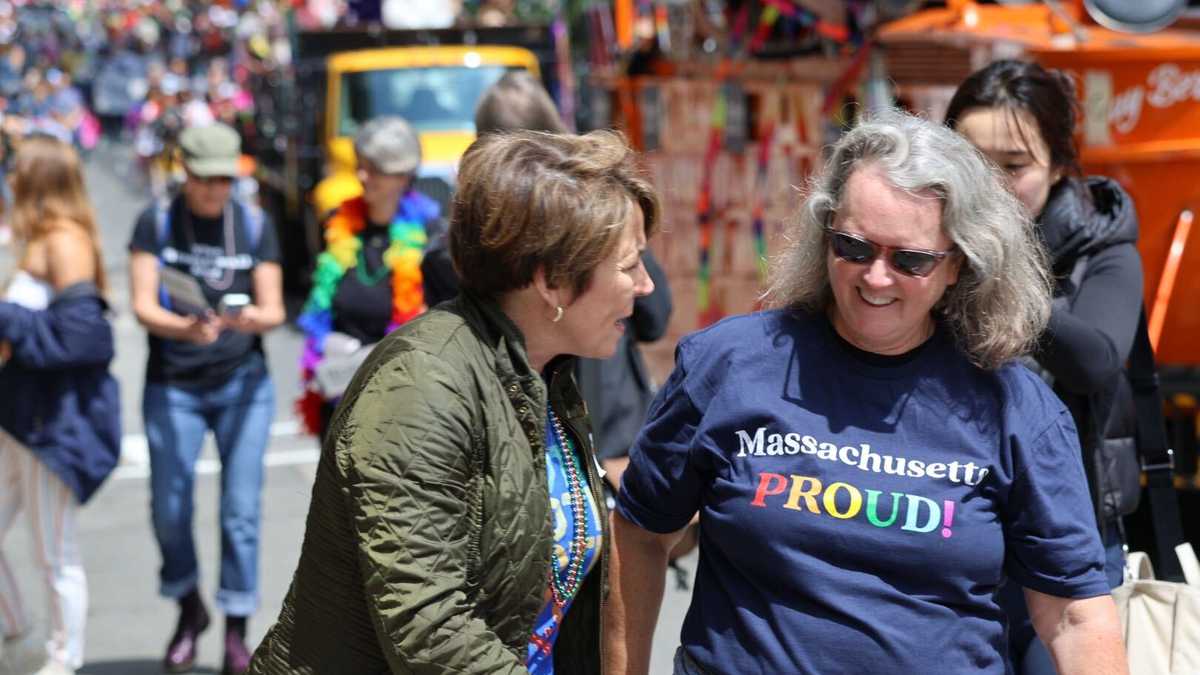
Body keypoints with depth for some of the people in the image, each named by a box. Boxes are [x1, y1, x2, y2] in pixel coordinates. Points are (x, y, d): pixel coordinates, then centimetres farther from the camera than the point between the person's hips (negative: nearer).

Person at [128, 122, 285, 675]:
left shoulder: (255, 225, 4)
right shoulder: (157, 223, -1)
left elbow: (274, 309, 0)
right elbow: (143, 306, -9)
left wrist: (255, 317, -24)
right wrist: (187, 329, -28)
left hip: (244, 384, 1)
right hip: (173, 386, -1)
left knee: (241, 510, -2)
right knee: (169, 509, 1)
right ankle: (190, 610, 27)